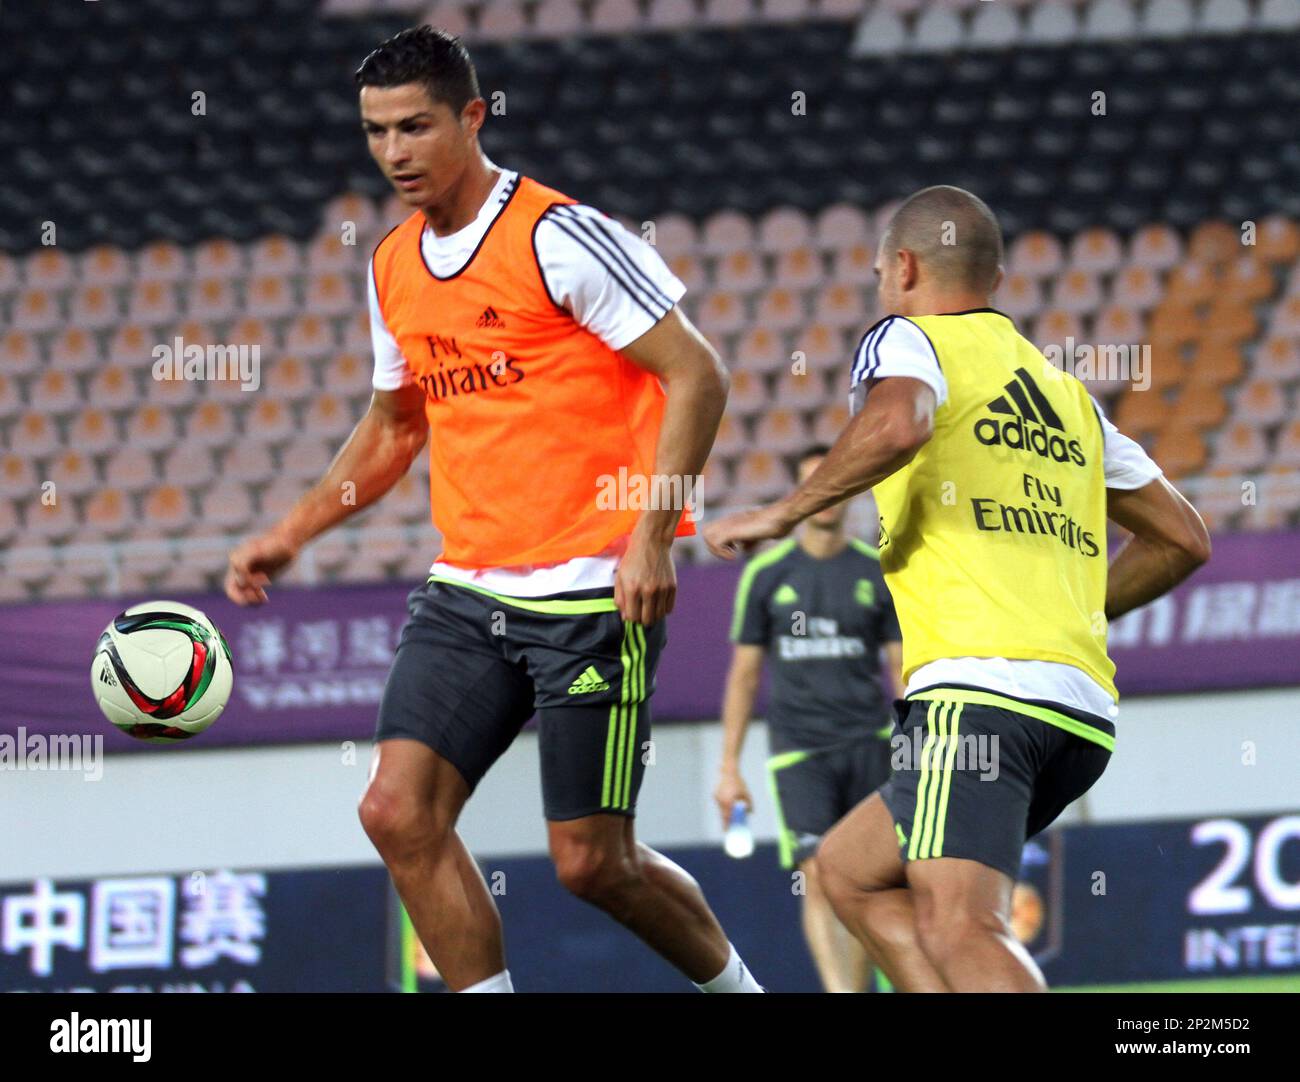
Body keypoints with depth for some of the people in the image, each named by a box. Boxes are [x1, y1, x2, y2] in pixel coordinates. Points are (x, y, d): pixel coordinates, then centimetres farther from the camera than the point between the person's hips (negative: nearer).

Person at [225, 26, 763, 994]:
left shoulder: (557, 238, -11)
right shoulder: (393, 269, 11)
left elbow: (696, 374, -12)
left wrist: (651, 535, -20)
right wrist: (291, 533, 18)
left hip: (592, 592, -7)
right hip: (468, 590, 7)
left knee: (591, 861, -5)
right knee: (399, 812, -9)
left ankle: (739, 988, 22)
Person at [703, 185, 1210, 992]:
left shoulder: (910, 339, 6)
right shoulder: (1066, 393, 27)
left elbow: (896, 424, -19)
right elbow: (1183, 539, 29)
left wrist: (785, 514, -7)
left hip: (977, 688, -8)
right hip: (1084, 705, 8)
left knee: (960, 930, -21)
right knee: (851, 871, 20)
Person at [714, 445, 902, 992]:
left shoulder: (878, 573, 6)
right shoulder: (766, 573, 6)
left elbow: (902, 670, 9)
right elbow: (744, 674, 9)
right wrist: (729, 768, 5)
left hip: (868, 744, 1)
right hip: (797, 748, -1)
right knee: (817, 877, -16)